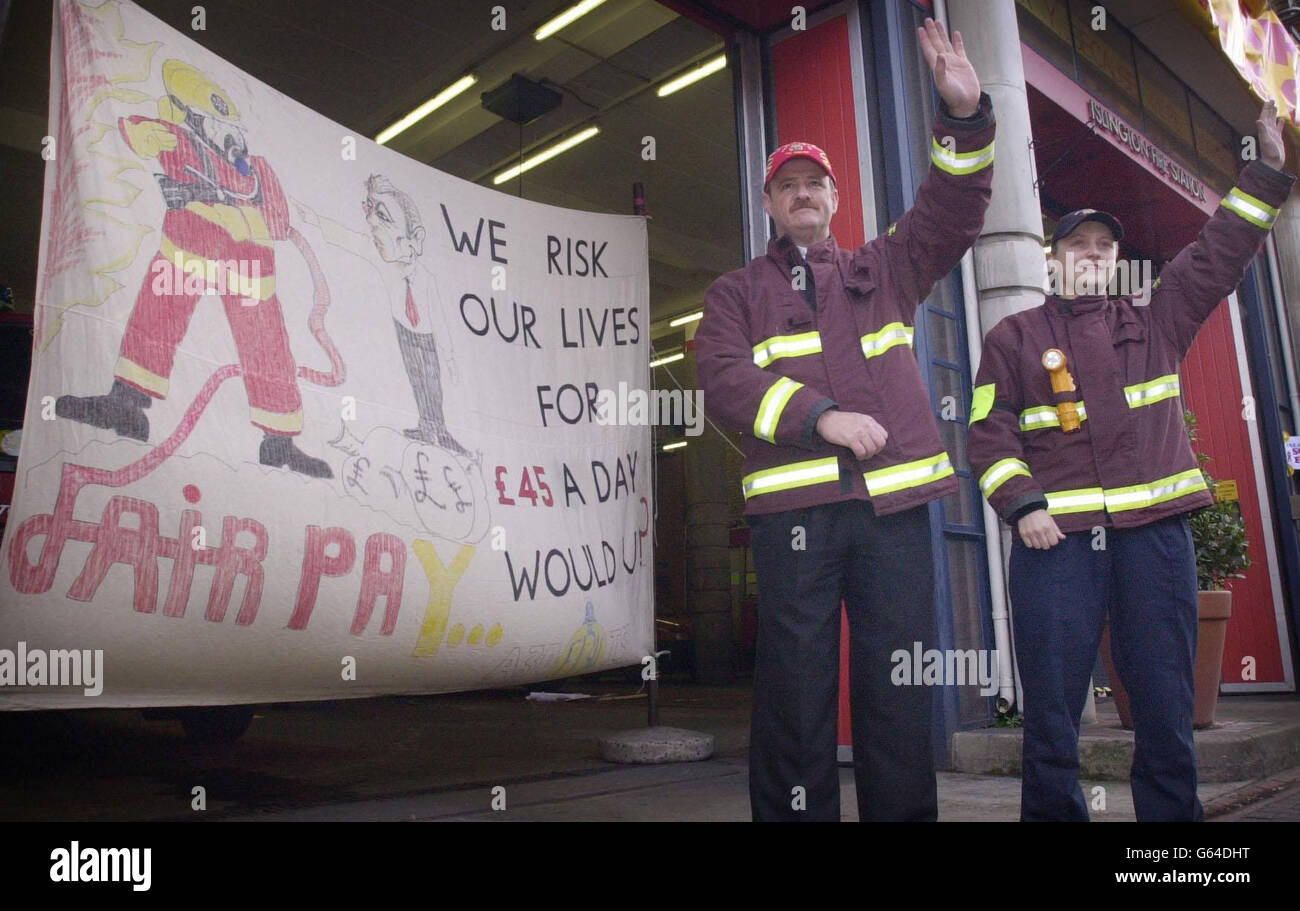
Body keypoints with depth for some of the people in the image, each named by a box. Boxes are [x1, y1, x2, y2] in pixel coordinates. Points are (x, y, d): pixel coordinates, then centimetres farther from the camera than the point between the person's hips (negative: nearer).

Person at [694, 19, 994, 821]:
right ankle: (793, 813, 8)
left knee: (900, 681, 3)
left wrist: (964, 115, -6)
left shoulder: (885, 268, 25)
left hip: (894, 494, 2)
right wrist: (820, 417, -14)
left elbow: (952, 212, 10)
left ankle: (904, 811, 13)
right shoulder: (737, 292, 17)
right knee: (796, 681, -1)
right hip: (792, 500, -2)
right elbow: (725, 381, 0)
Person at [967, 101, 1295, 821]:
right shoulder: (1014, 337, 10)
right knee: (1050, 716, -1)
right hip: (1056, 537, -2)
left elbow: (1219, 254, 12)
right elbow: (990, 431, 3)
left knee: (1166, 713, 6)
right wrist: (1022, 504, -10)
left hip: (1154, 530, 3)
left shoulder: (1156, 319, 18)